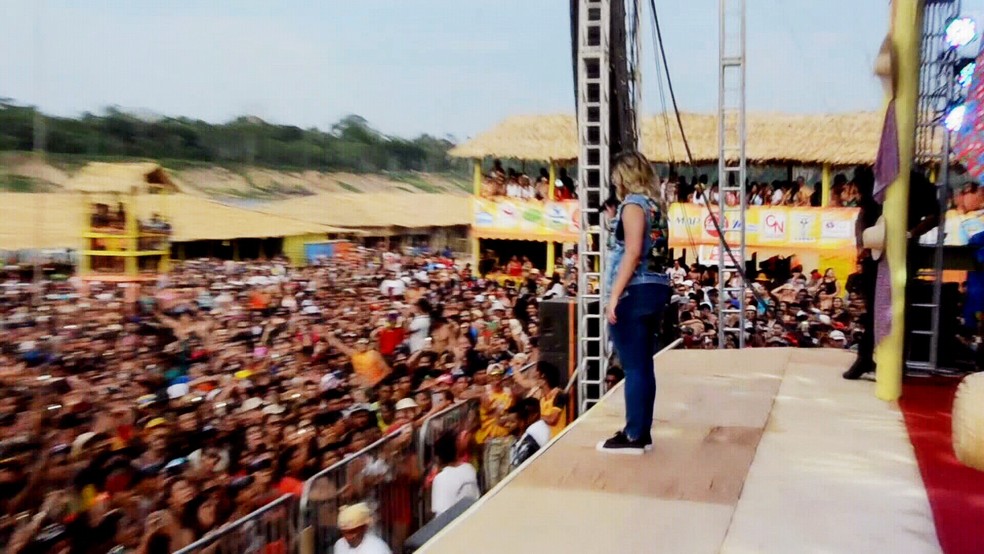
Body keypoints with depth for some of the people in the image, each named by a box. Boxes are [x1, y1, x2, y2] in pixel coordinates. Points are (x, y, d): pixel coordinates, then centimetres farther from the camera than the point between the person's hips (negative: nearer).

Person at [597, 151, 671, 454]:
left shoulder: (633, 204, -9)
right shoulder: (655, 206, 16)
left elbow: (632, 253, -18)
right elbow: (653, 253, 15)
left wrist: (614, 295, -19)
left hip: (635, 293, -9)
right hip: (656, 290, 9)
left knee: (633, 366, -4)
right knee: (643, 365, 12)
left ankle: (633, 436, 1)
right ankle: (642, 431, 19)